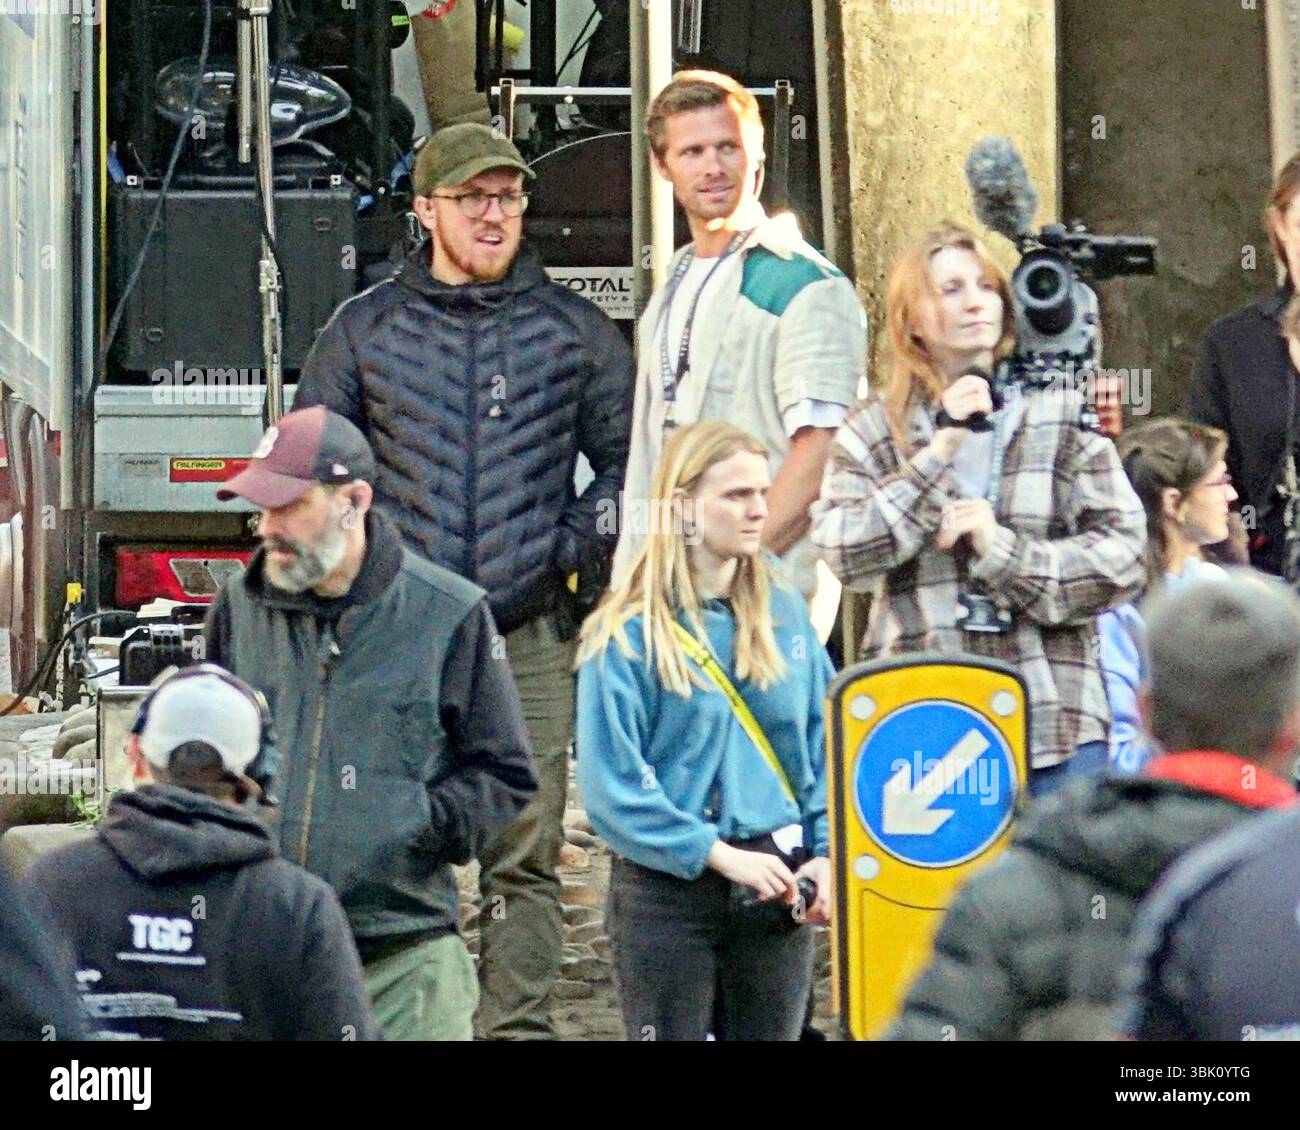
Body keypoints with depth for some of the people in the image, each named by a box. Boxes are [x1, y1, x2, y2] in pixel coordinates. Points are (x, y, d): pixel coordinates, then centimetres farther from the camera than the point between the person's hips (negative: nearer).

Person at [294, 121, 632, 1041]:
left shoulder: (575, 331, 11)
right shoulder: (365, 329, 10)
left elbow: (631, 462, 16)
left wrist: (580, 544, 2)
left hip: (531, 638, 0)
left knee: (524, 855, -2)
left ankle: (519, 1025, 2)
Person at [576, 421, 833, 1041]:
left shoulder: (785, 612, 7)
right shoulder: (628, 635, -8)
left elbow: (823, 747, 10)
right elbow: (612, 789, -12)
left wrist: (825, 853, -3)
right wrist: (719, 854, -15)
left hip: (777, 889, 5)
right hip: (668, 890, -4)